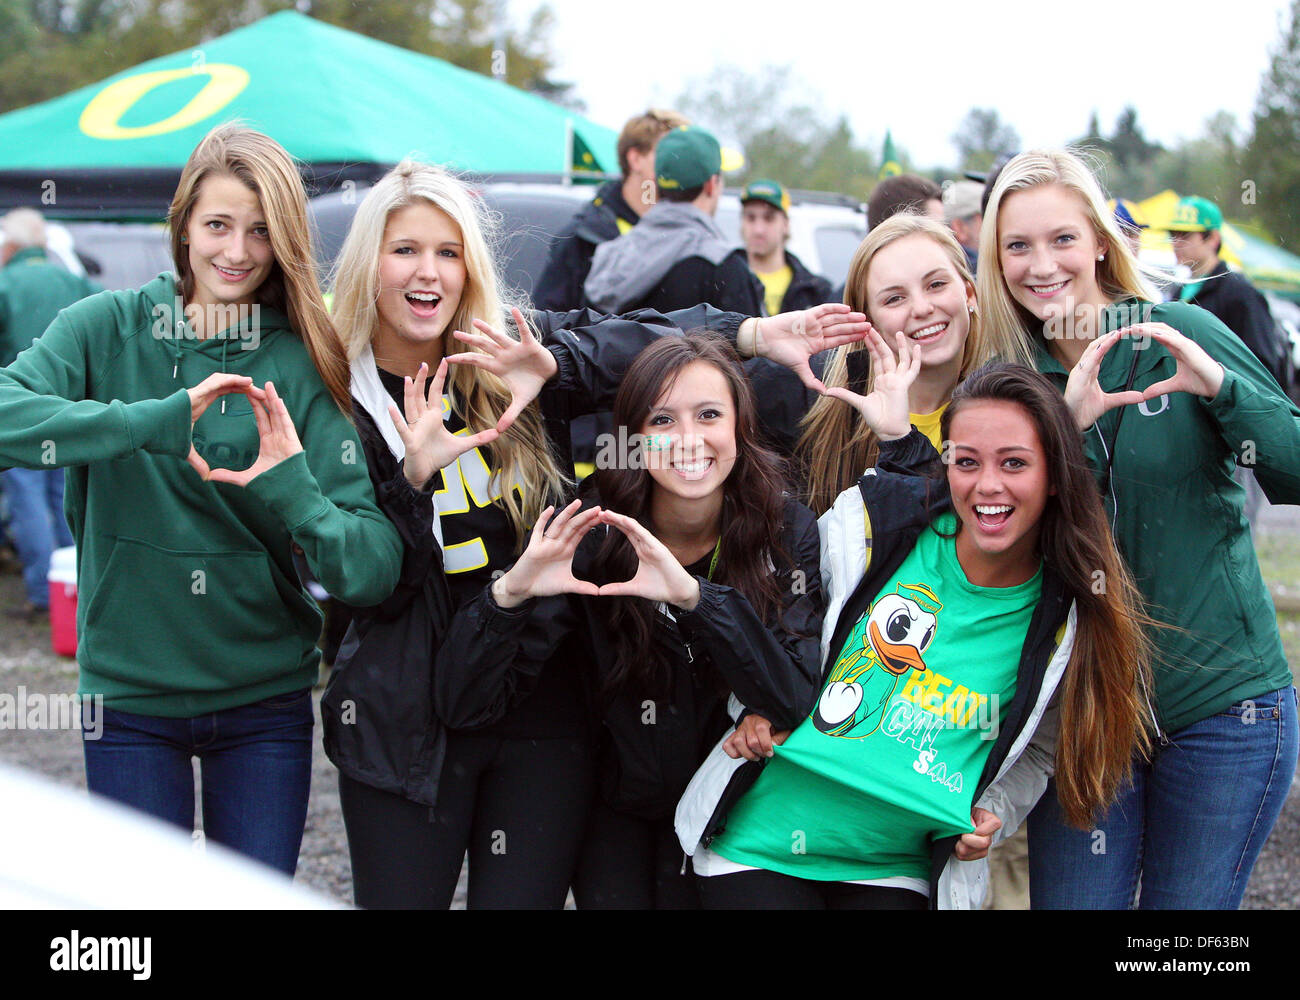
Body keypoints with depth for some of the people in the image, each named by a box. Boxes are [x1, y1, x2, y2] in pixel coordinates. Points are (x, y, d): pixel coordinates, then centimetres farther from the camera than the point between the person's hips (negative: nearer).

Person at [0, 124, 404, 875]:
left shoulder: (304, 364, -4)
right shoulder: (108, 328, -4)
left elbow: (376, 570, -13)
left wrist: (294, 493, -31)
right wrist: (155, 420, -32)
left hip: (266, 699, 1)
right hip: (129, 692, -1)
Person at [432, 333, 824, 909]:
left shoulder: (789, 533, -13)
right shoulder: (592, 537, -14)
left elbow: (799, 702, -23)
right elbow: (463, 702, -18)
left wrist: (694, 594, -35)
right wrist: (512, 591, -37)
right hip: (620, 812, 0)